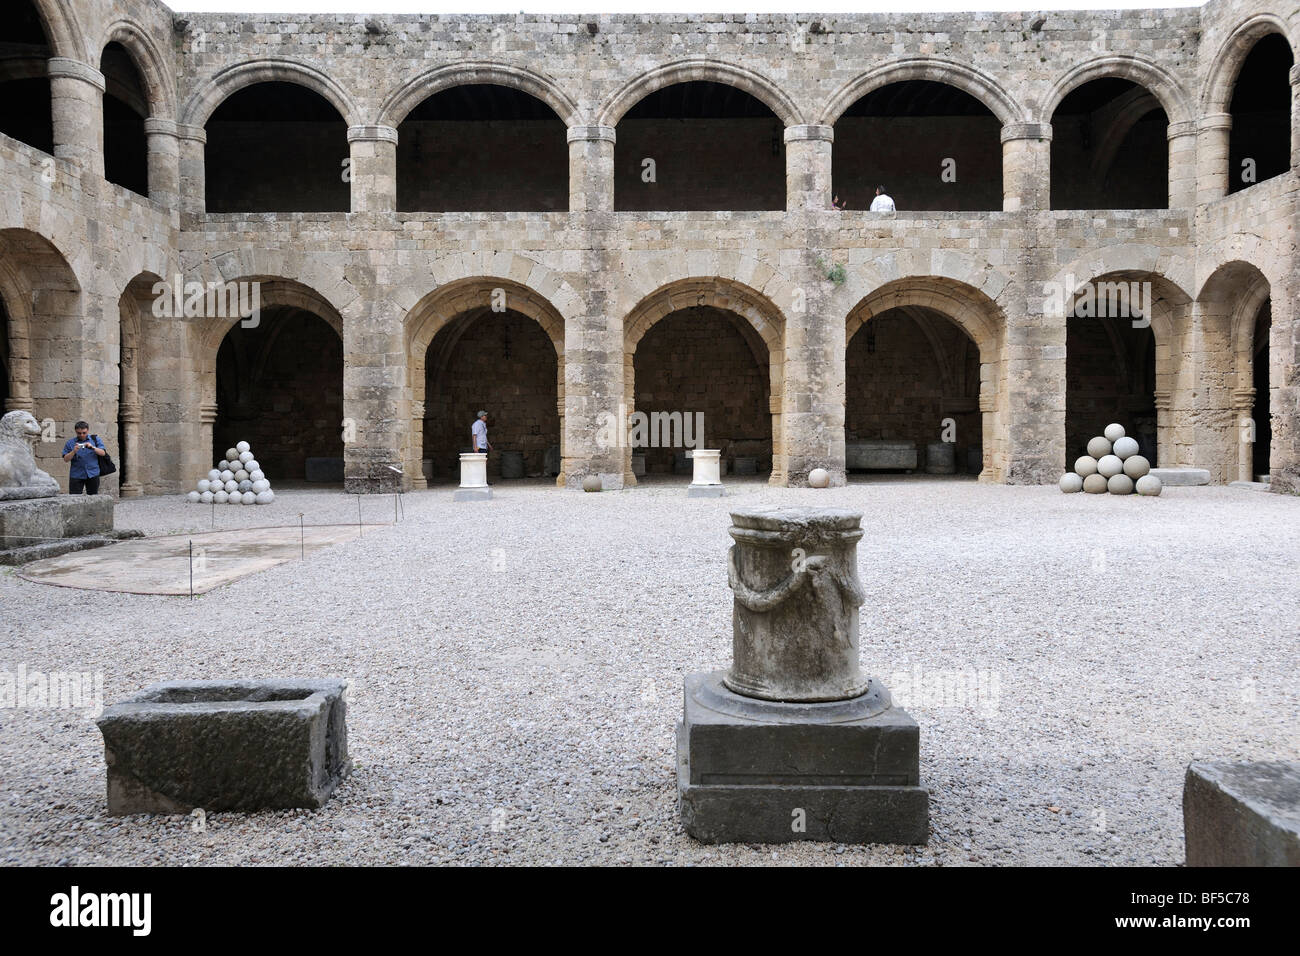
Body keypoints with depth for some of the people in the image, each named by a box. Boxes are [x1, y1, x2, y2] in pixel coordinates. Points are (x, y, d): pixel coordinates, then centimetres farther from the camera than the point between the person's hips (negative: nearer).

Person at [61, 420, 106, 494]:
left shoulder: (95, 439, 7)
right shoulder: (70, 443, 6)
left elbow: (103, 453, -1)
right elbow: (66, 459, 1)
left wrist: (93, 447, -17)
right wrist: (74, 451, -16)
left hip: (92, 474, 0)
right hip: (76, 475, 0)